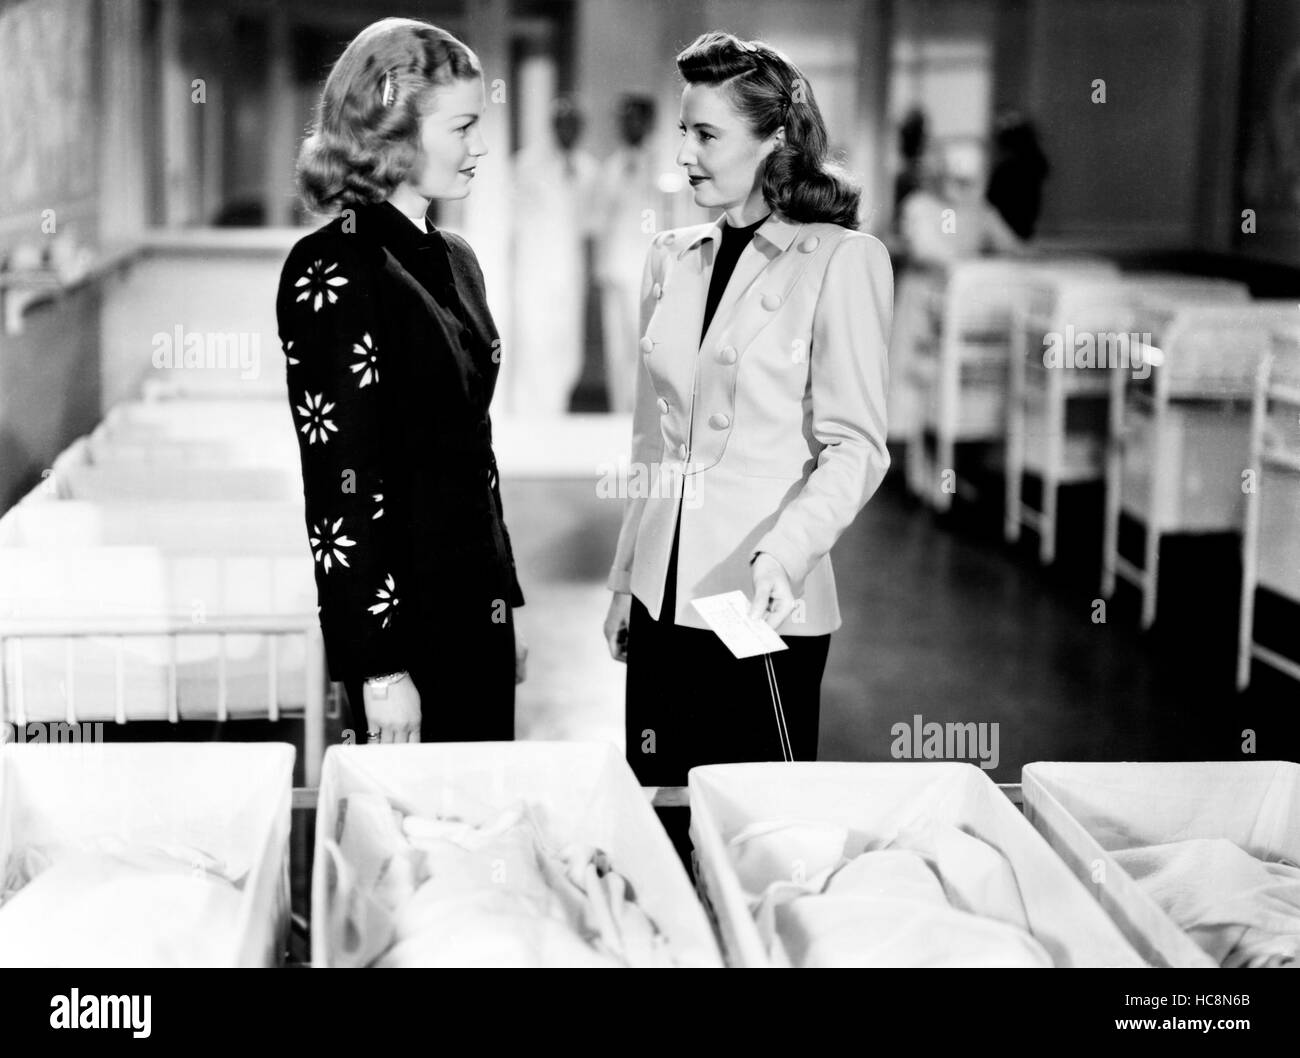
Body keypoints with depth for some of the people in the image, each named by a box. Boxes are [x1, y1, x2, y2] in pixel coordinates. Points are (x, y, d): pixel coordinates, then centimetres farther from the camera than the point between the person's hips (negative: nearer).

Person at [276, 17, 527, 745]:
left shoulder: (454, 260, 11)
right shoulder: (334, 270, -14)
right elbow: (340, 479, -17)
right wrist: (379, 665, -18)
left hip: (477, 609, 8)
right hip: (403, 623, -8)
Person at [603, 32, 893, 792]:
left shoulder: (842, 260, -7)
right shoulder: (673, 259, 10)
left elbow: (855, 446, -11)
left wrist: (786, 555, -26)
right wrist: (624, 580, 15)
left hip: (765, 604, -5)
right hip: (662, 597, 5)